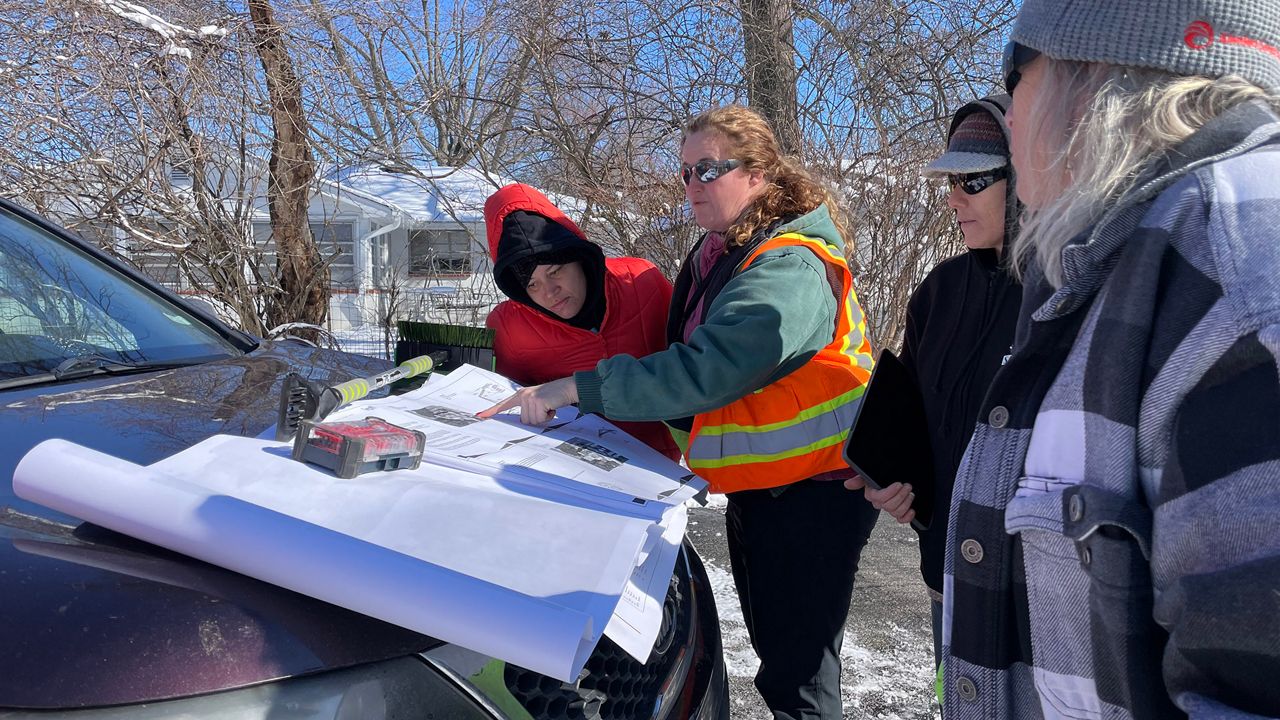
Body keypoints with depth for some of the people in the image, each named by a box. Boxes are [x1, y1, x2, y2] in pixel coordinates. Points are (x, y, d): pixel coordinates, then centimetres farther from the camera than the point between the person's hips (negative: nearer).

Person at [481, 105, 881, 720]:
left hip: (811, 491, -9)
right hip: (752, 486, 9)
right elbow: (691, 354, 19)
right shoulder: (714, 256, 9)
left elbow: (706, 369, -33)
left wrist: (573, 389, -32)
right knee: (774, 653, 22)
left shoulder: (789, 268, -21)